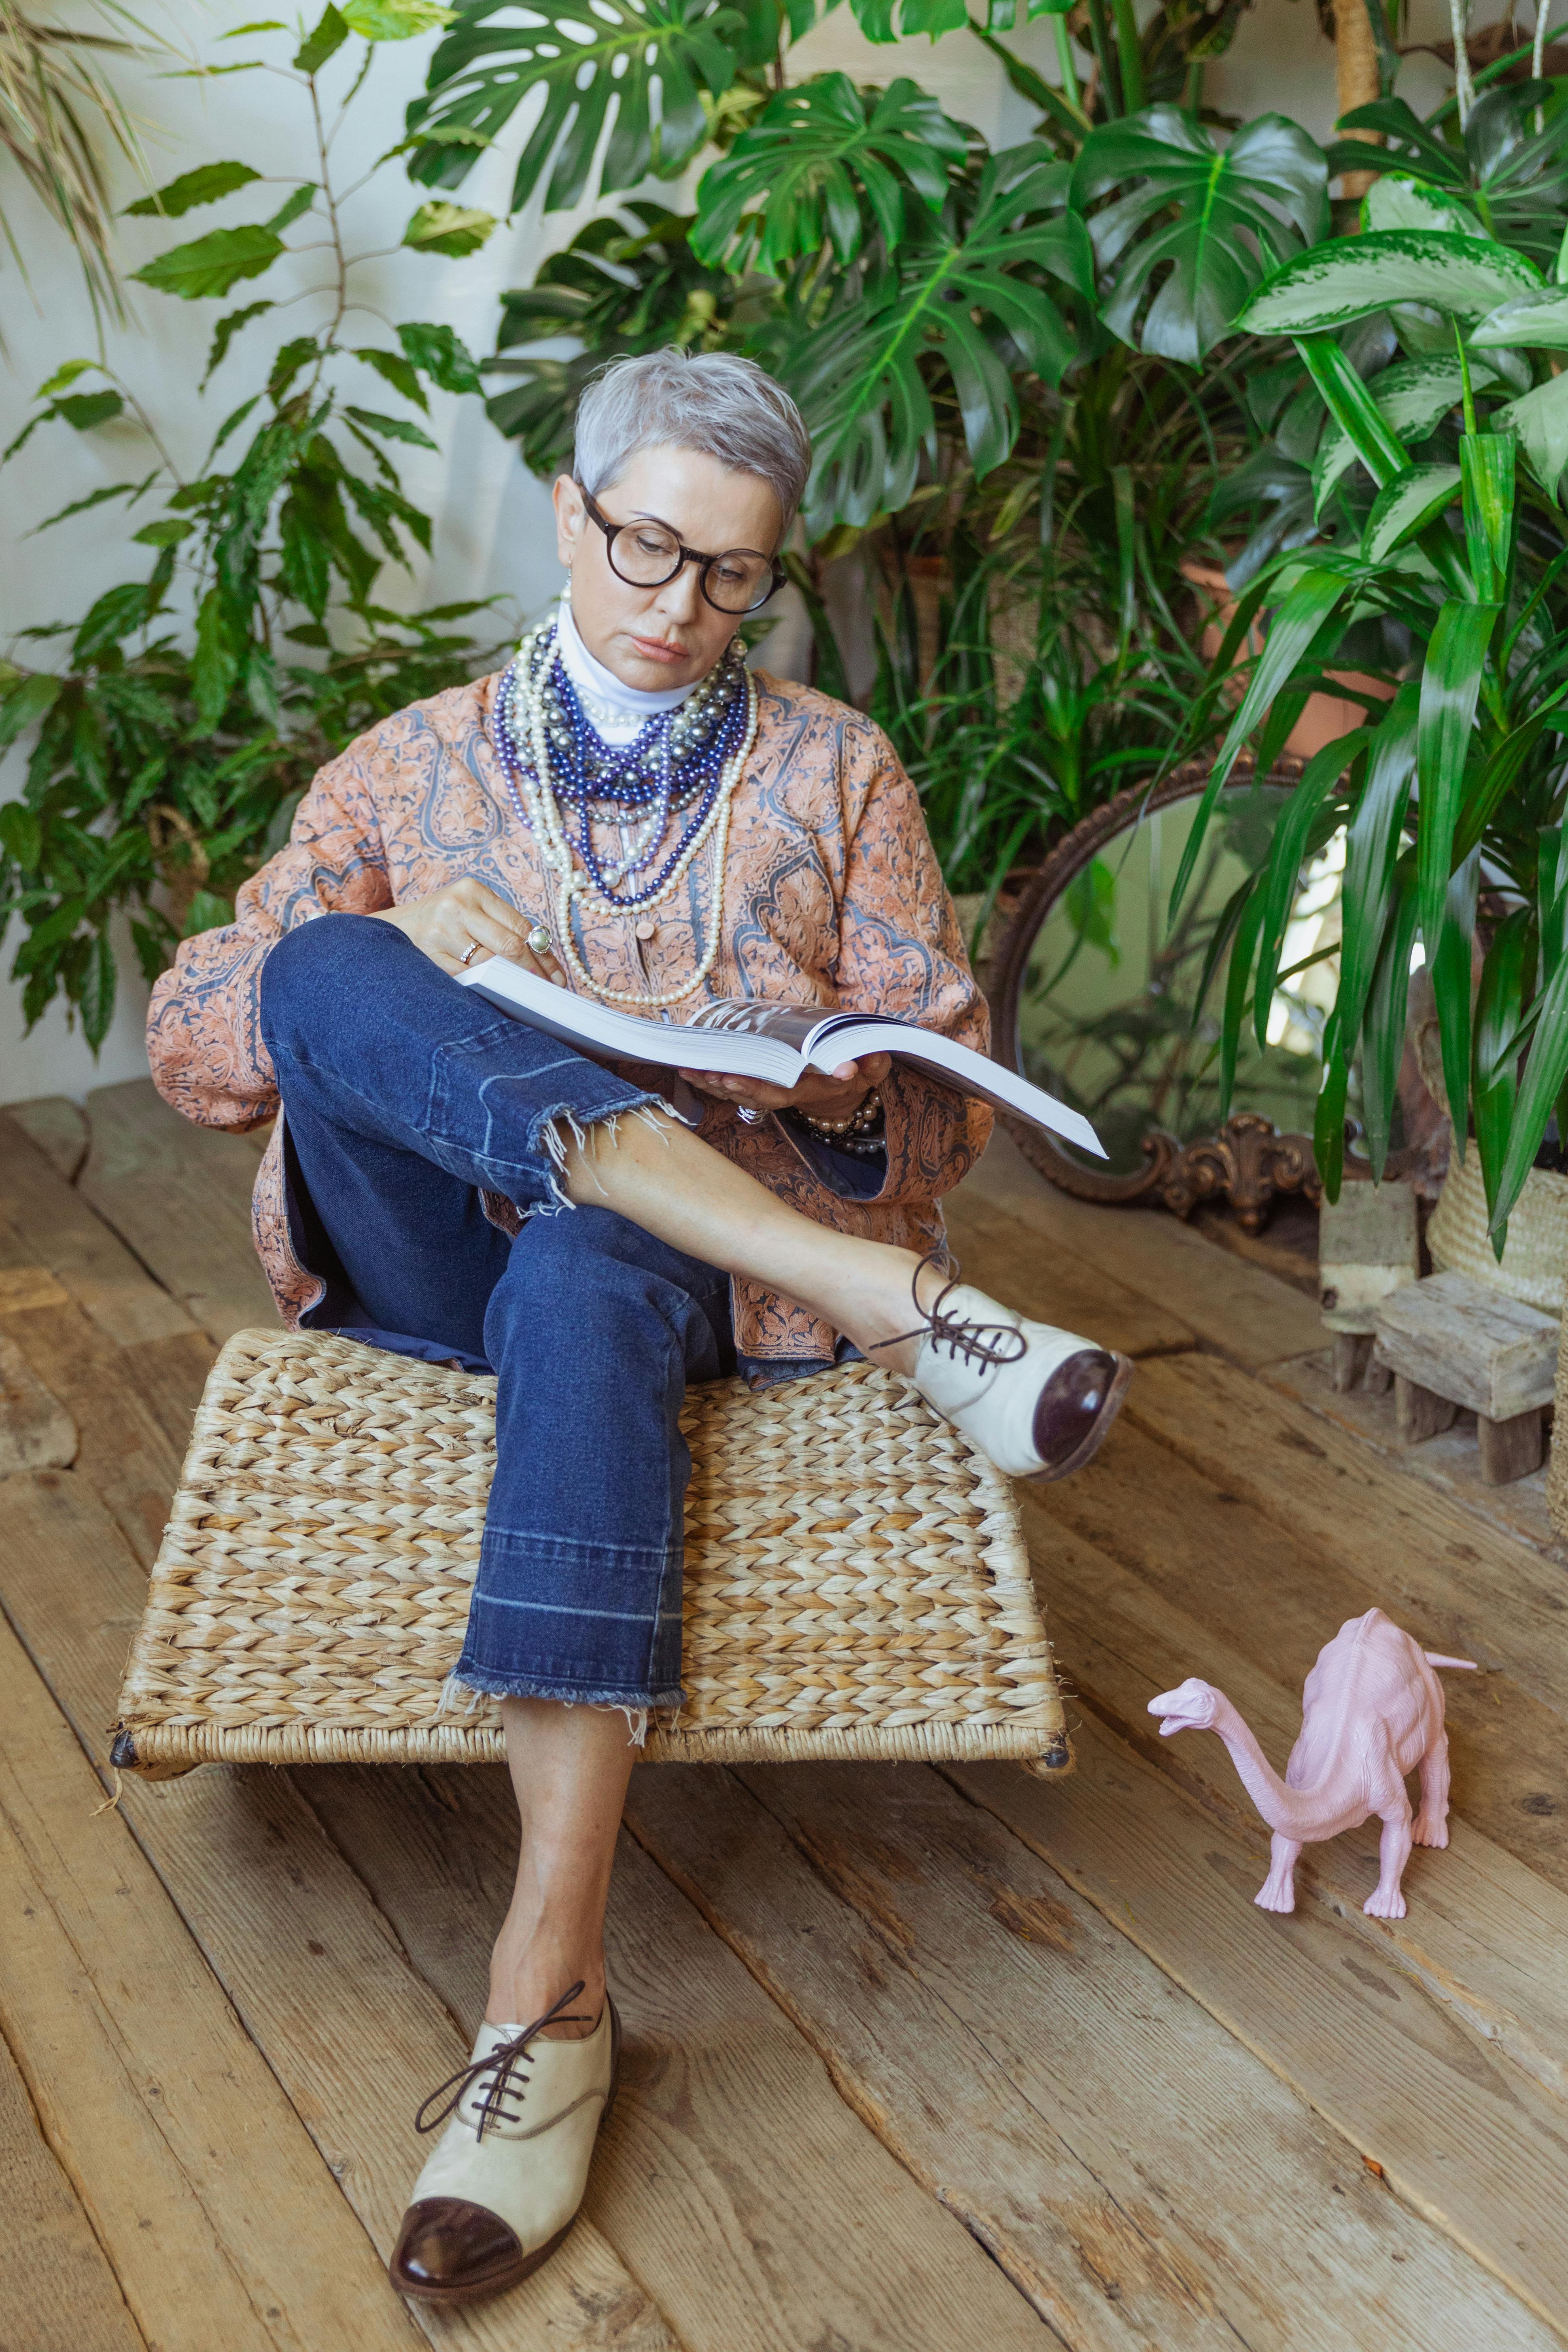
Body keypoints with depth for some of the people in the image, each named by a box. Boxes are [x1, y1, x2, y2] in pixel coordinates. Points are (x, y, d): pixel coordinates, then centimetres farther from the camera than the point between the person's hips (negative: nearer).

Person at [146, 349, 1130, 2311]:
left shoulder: (835, 771, 12)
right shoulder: (412, 766, 13)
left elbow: (950, 1110, 8)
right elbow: (190, 1048, 7)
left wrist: (832, 1055, -15)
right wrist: (383, 945, -12)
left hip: (709, 1249, -1)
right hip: (440, 1250, 2)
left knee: (581, 1287, -39)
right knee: (328, 967, -28)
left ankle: (550, 1993, -42)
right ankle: (903, 1308, -37)